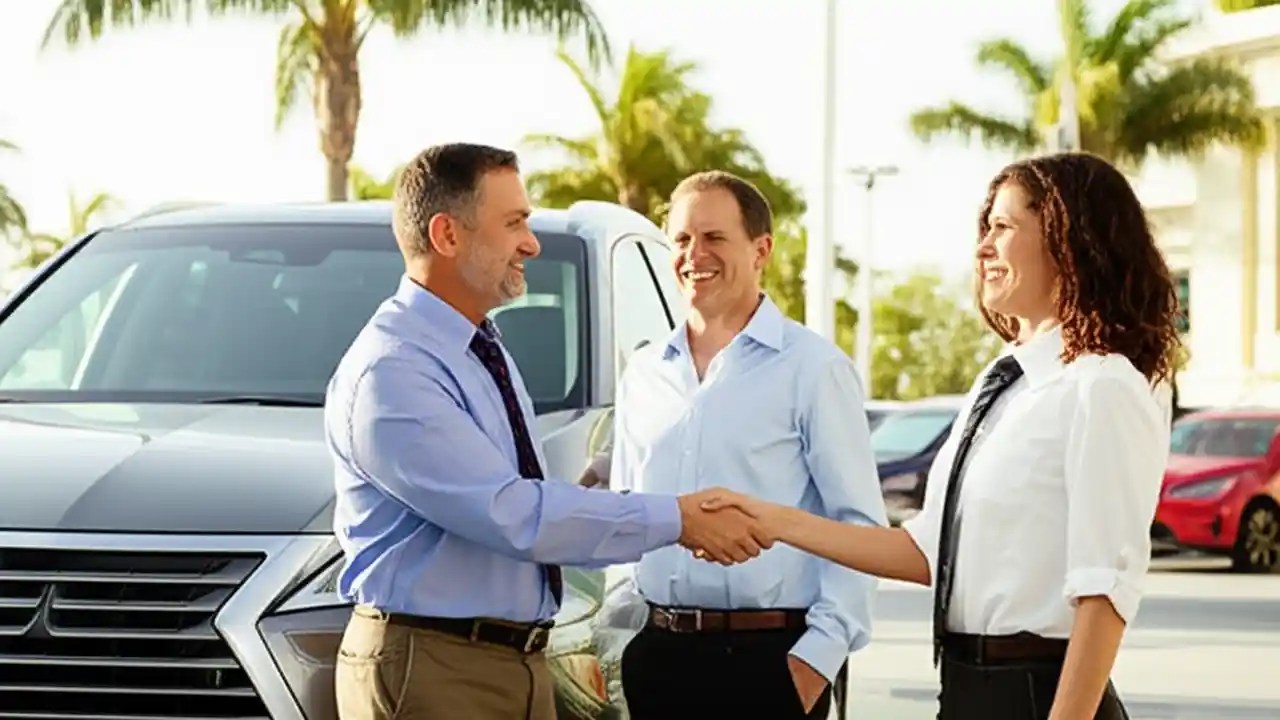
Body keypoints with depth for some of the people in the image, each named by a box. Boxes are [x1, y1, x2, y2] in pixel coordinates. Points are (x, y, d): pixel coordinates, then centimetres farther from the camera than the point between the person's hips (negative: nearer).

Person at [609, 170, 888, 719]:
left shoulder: (811, 367, -4)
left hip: (768, 655, -5)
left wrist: (820, 652, -13)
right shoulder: (643, 374, 13)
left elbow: (860, 525, -8)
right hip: (656, 652, 5)